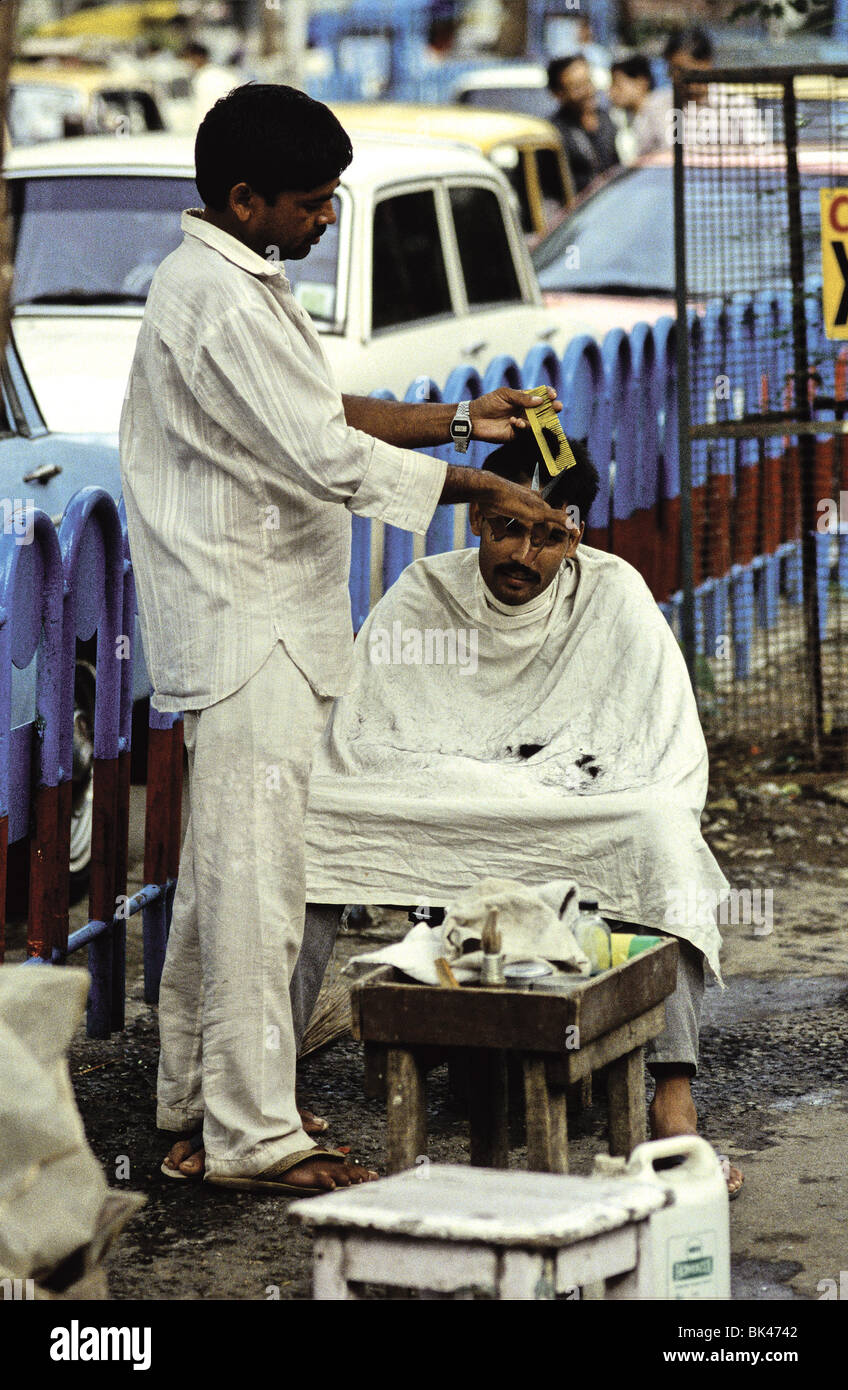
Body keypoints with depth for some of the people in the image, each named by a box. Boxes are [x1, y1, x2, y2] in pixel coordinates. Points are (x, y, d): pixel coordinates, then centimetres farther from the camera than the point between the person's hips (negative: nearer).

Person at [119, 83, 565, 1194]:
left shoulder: (230, 284, 14)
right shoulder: (223, 303, -19)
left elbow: (318, 415, 21)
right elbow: (329, 458, -22)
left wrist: (461, 419, 15)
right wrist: (478, 487, -14)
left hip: (244, 625, 11)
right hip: (251, 631, -11)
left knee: (222, 872, 16)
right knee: (255, 877, -9)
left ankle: (195, 1102, 24)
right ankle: (251, 1136, -6)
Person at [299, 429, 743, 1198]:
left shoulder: (616, 597, -2)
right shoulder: (418, 600, 1)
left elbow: (674, 765, -4)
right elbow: (351, 752, -4)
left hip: (579, 830, -1)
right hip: (432, 828, 1)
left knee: (662, 830, -34)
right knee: (304, 821, -26)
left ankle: (674, 1099, -42)